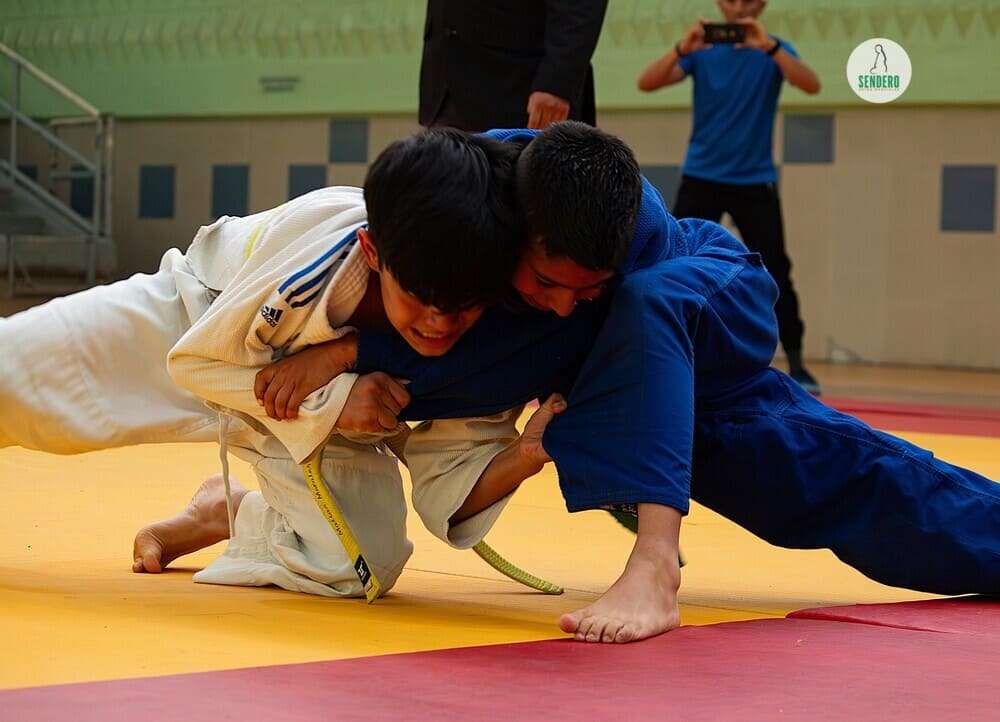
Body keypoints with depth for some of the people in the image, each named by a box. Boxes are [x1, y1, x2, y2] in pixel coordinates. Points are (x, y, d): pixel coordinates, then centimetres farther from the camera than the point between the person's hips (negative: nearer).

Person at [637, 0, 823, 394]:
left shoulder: (773, 50, -2)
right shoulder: (701, 51, 1)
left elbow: (811, 84, -21)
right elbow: (647, 83, -12)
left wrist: (769, 47, -34)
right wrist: (682, 49, -30)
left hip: (755, 181, -1)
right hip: (702, 178, 1)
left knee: (775, 274, -2)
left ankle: (797, 366, 6)